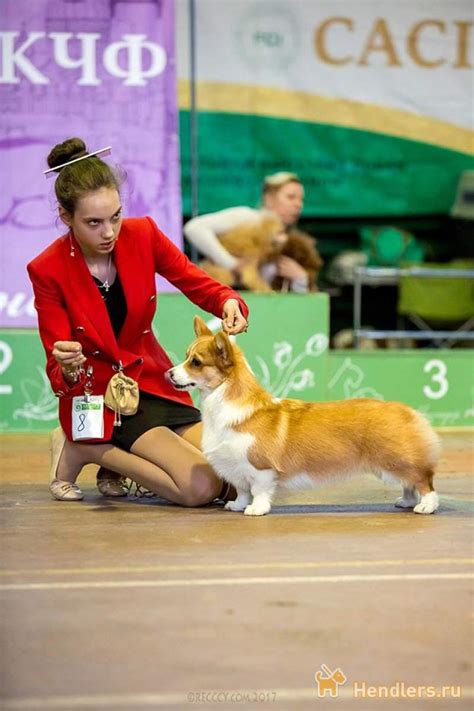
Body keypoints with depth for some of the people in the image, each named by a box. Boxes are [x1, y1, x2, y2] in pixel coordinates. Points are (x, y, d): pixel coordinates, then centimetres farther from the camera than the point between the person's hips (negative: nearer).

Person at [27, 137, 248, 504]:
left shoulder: (142, 234, -8)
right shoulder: (47, 270, -16)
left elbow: (201, 285, 0)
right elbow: (58, 374, -14)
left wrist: (230, 303, -23)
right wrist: (69, 369, -38)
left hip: (154, 383, 5)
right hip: (99, 399, -5)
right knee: (201, 487, -21)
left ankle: (118, 463, 12)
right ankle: (82, 450, -2)